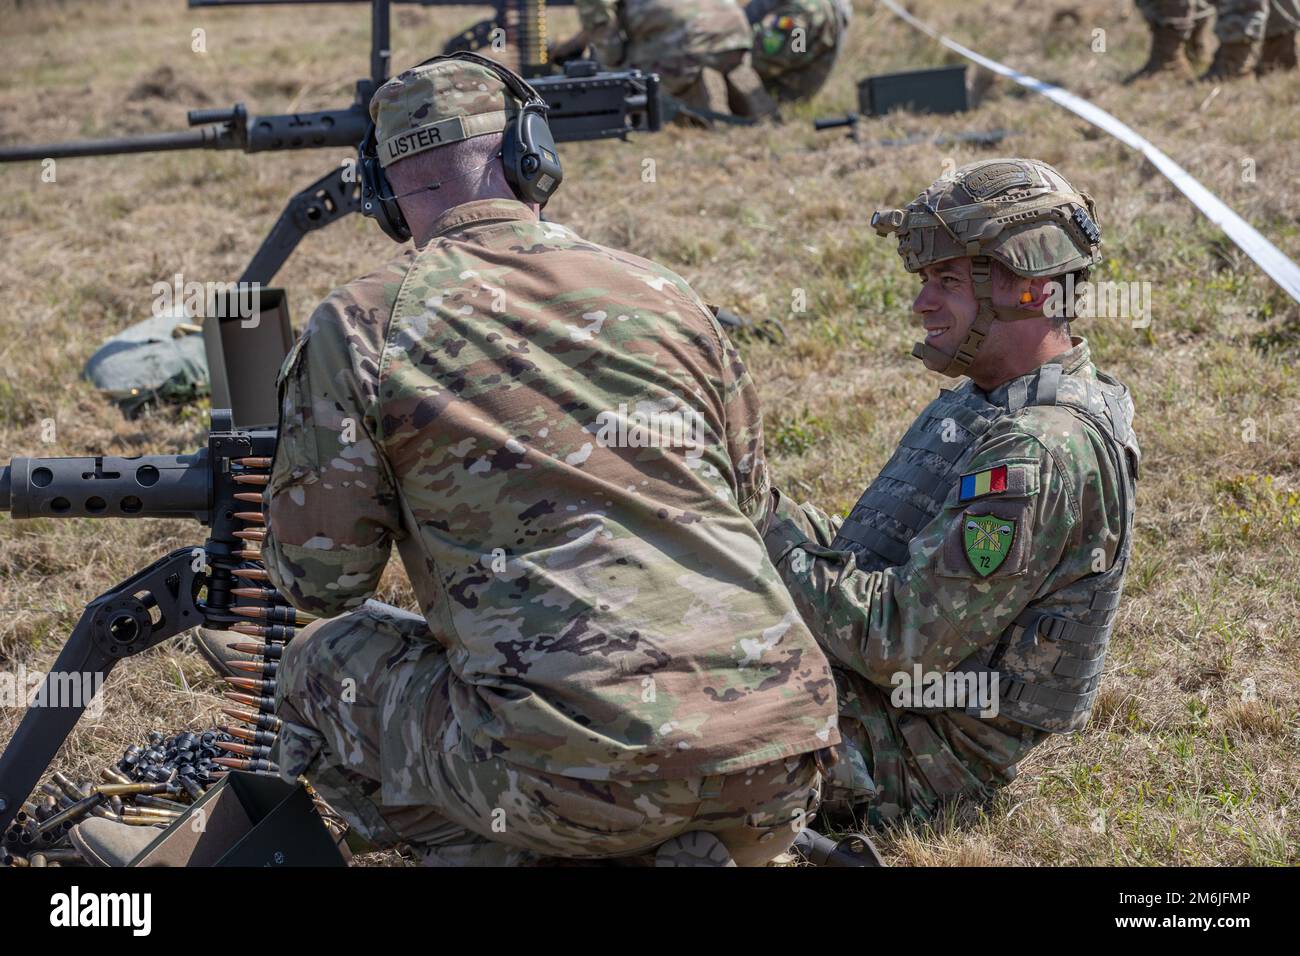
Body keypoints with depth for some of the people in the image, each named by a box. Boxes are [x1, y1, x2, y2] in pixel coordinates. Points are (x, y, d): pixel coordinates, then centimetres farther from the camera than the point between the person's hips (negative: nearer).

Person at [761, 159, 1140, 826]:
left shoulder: (1042, 453, -26)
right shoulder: (982, 403, 8)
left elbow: (900, 639, -27)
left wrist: (771, 538, -20)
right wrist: (766, 506, 0)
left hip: (922, 758, -10)